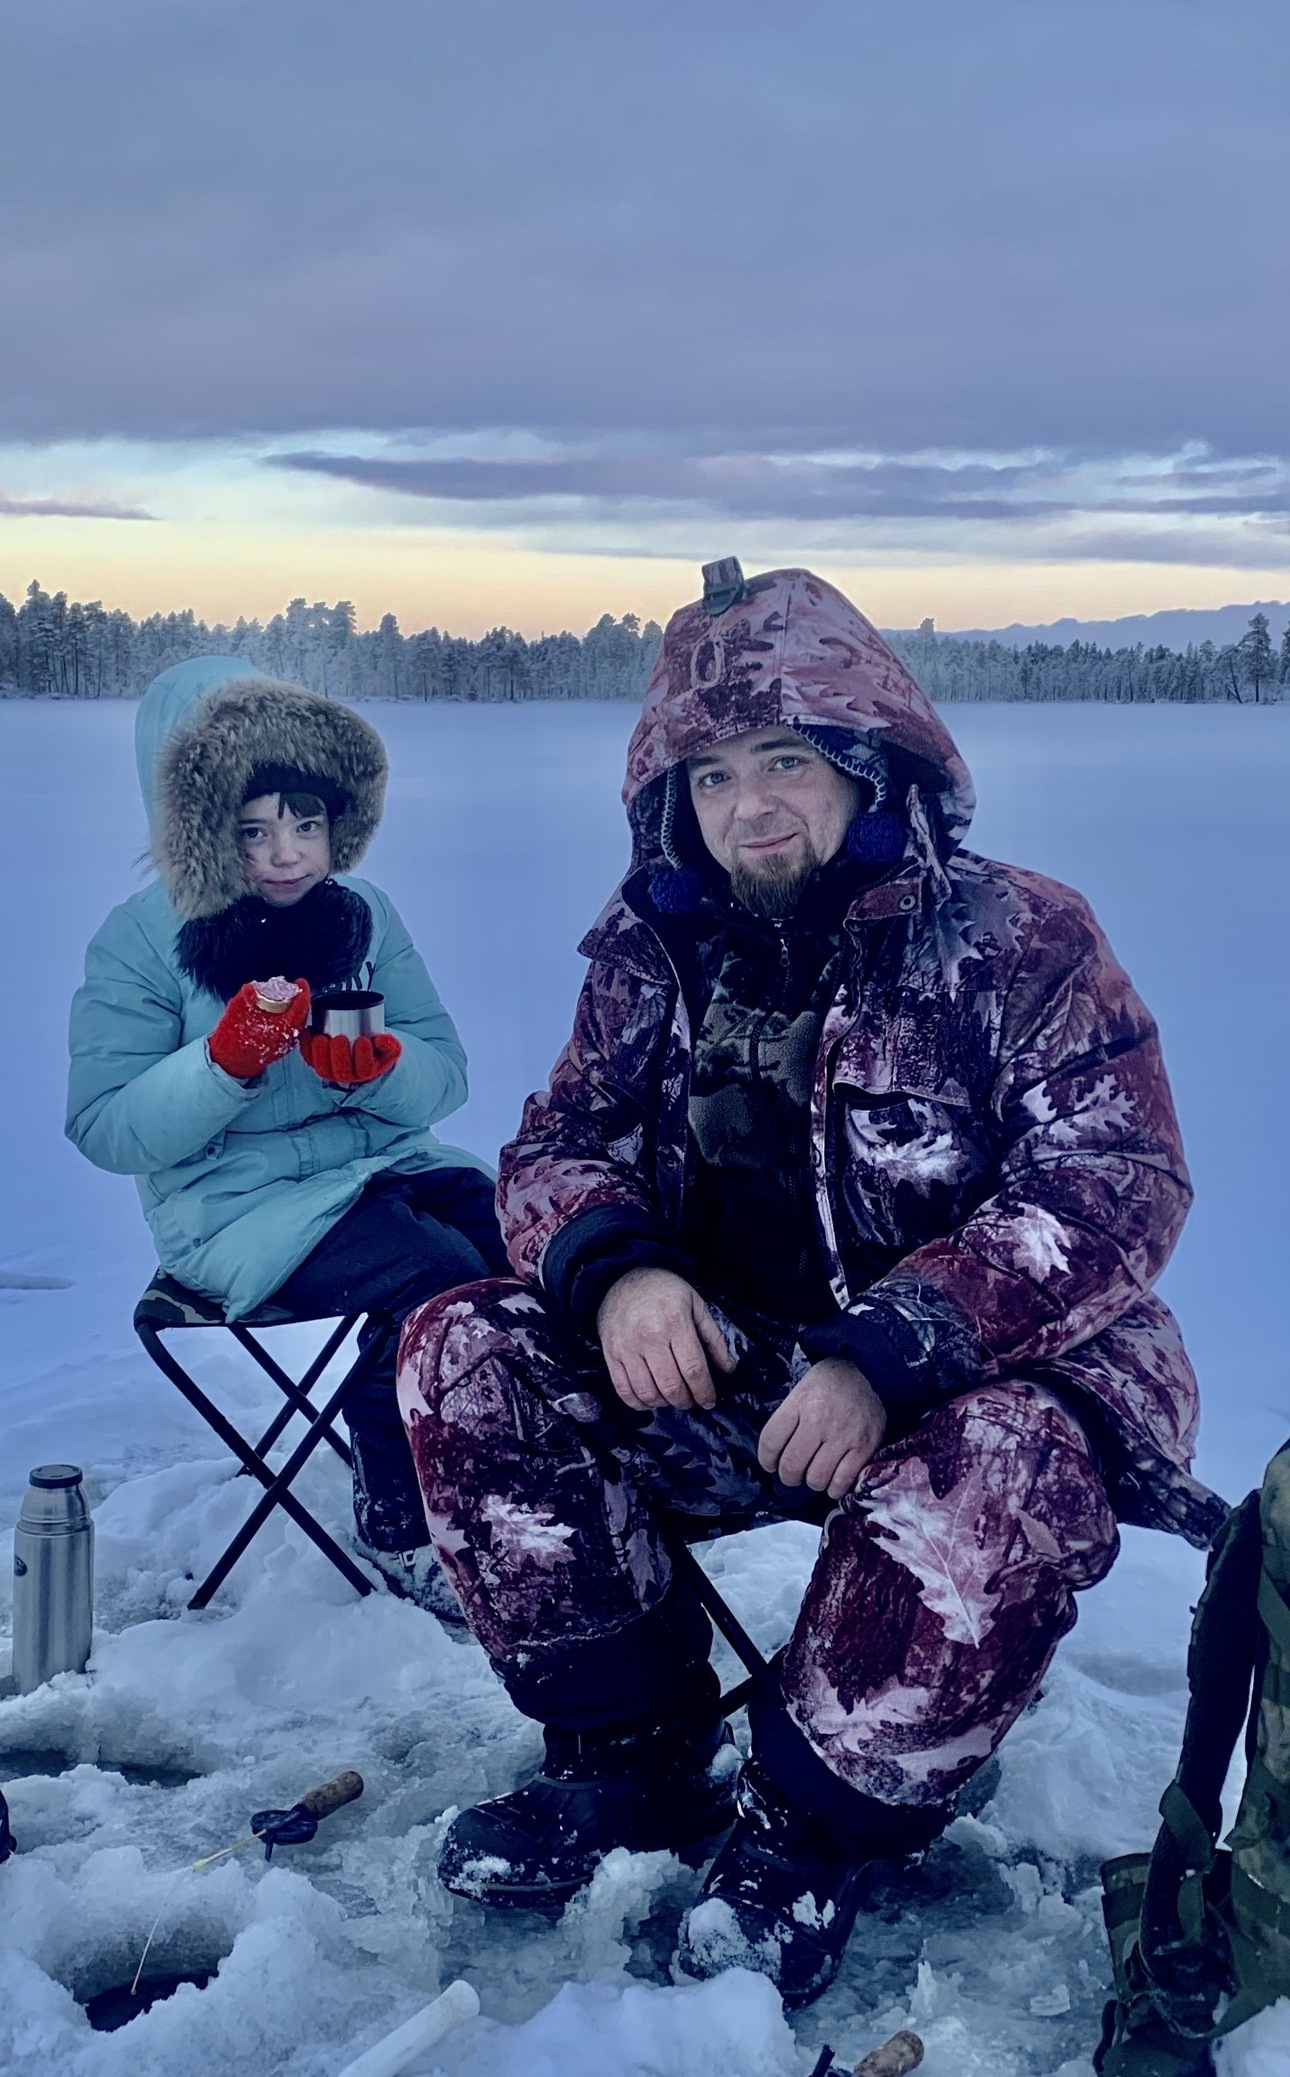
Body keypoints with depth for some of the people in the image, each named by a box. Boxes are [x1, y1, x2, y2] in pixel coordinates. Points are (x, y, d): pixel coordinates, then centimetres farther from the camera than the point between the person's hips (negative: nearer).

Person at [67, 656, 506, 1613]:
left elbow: (445, 1076, 3)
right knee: (437, 1279, -28)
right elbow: (106, 1129, -11)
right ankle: (401, 1525, -8)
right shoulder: (142, 941, -6)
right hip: (237, 1203, -5)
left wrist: (376, 1064, -21)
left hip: (384, 1164, 5)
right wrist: (227, 1058, -26)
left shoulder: (362, 913, 5)